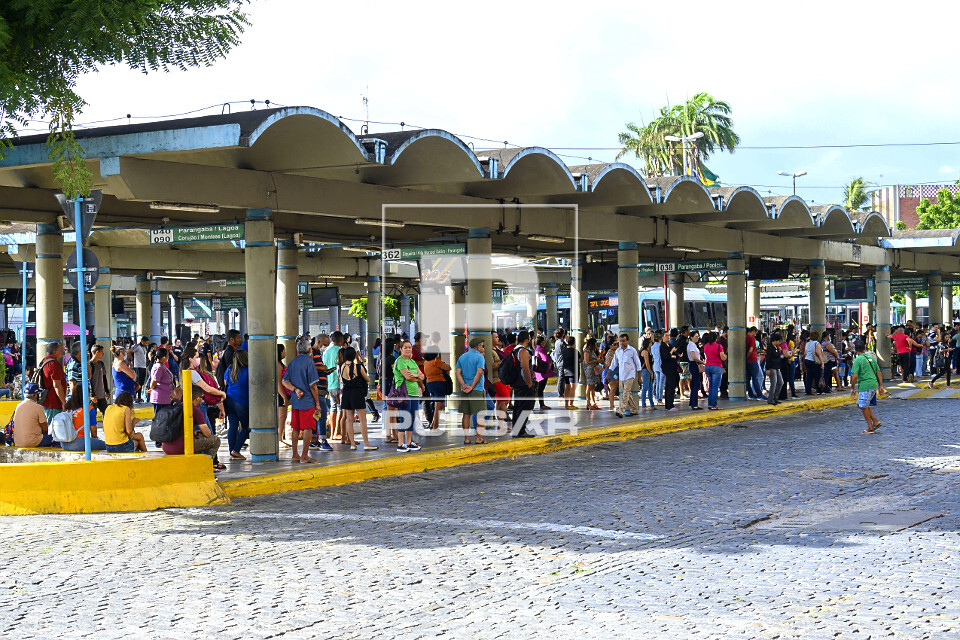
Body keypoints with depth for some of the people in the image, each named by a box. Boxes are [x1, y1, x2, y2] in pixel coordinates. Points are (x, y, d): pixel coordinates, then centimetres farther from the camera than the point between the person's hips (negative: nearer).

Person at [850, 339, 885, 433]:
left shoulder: (857, 360, -9)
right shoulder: (871, 357, 12)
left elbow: (855, 376, -14)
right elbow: (878, 372, 14)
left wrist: (852, 388, -5)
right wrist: (880, 386, 18)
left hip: (865, 386, -8)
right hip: (874, 384, 8)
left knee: (864, 406, 4)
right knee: (863, 405, 20)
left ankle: (870, 428, 7)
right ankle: (875, 421, 13)